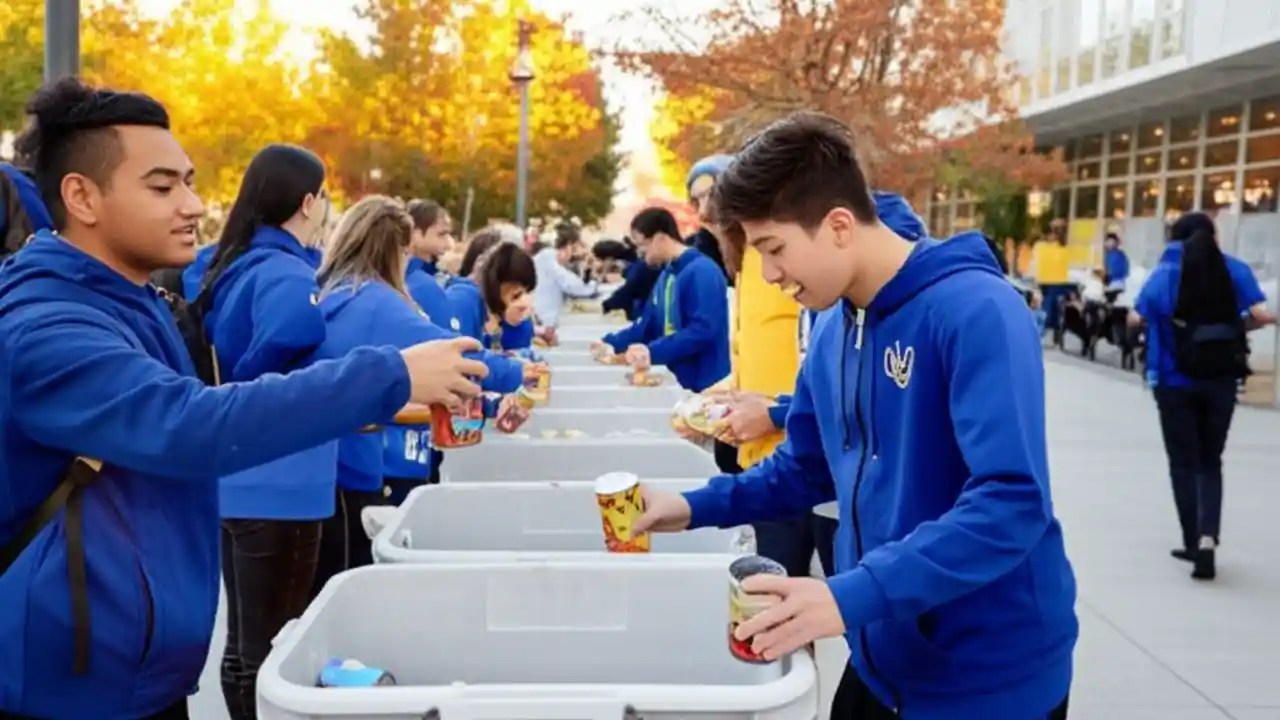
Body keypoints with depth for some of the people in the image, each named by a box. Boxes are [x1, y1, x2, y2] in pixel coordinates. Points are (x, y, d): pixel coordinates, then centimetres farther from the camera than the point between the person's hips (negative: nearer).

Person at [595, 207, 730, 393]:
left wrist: (653, 352, -28)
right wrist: (610, 342, 10)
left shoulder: (702, 271, -16)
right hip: (677, 381, 8)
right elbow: (648, 325, 20)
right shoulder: (666, 276, 13)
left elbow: (703, 330, -25)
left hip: (705, 384, -8)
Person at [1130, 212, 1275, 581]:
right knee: (1209, 463, 14)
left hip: (1175, 381, -1)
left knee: (1184, 464, 11)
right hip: (1220, 381, 1)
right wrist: (1235, 323, 10)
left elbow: (1136, 318, -7)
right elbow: (1262, 315, -10)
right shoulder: (1235, 269, 0)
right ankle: (1206, 540, -4)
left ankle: (1194, 543, 12)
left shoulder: (1165, 272, -2)